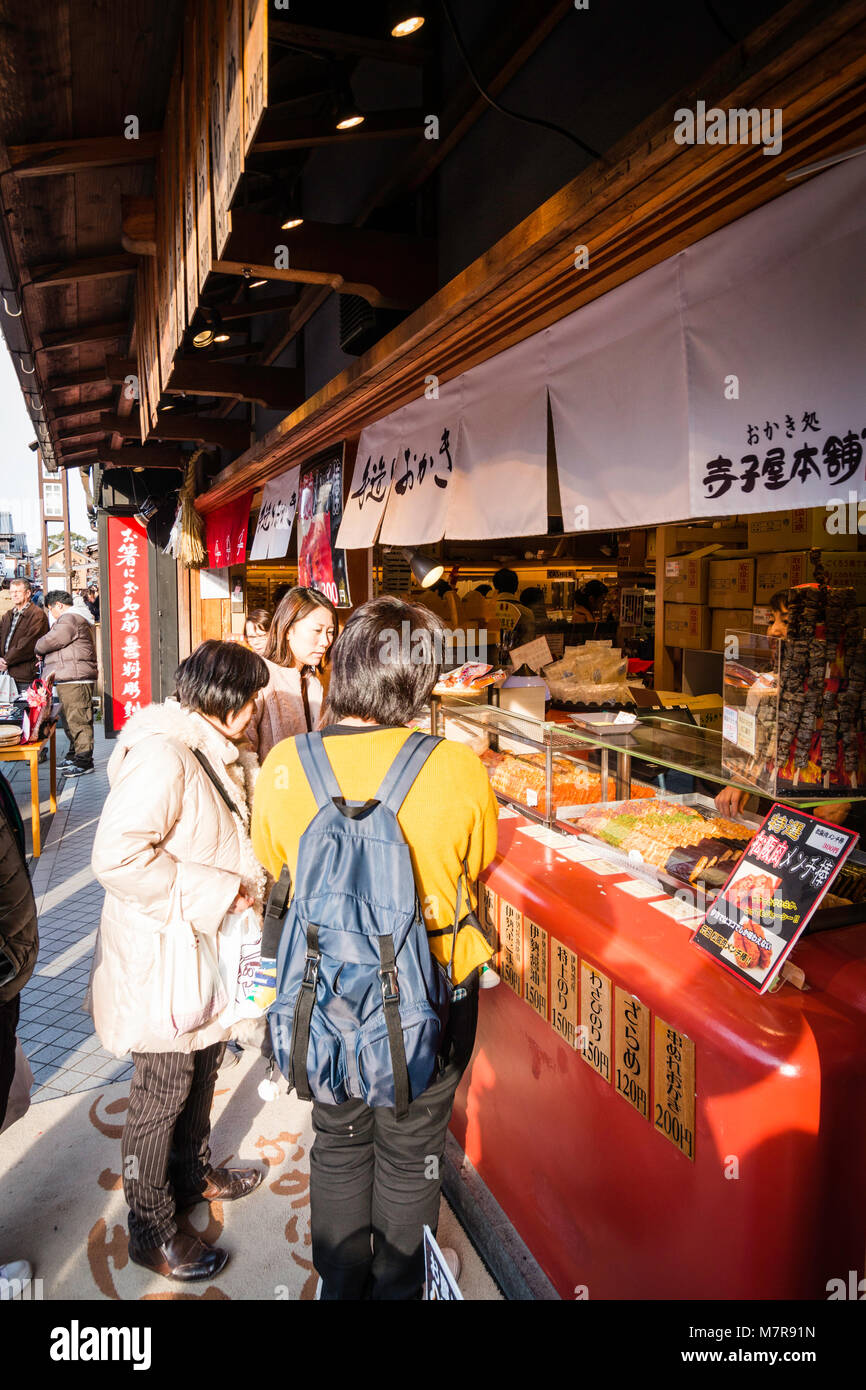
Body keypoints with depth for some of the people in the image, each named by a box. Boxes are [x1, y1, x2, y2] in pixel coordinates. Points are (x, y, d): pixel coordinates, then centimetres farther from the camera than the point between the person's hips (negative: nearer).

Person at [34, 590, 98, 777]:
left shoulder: (69, 620, -12)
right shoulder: (76, 619, 24)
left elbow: (50, 641, -17)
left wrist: (39, 650, 5)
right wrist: (45, 658, 12)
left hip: (75, 680, -11)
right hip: (68, 679, 11)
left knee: (77, 720, -9)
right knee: (69, 719, 17)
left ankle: (84, 761, -8)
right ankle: (74, 755, 26)